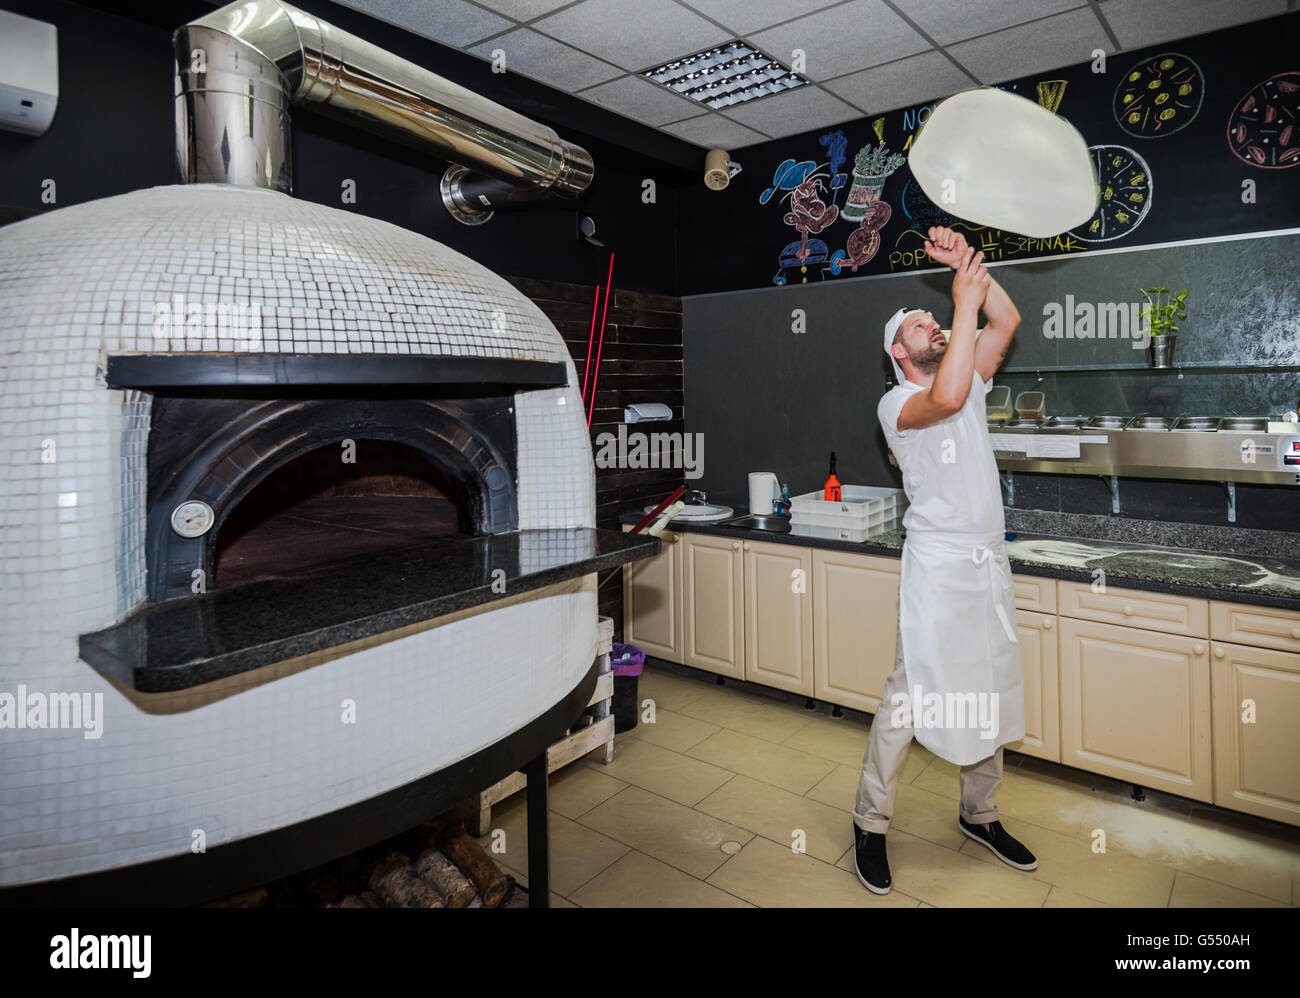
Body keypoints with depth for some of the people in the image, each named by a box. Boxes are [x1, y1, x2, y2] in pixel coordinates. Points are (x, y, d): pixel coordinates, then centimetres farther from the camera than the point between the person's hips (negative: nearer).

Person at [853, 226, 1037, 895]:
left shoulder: (970, 382, 15)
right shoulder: (895, 402, -6)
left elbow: (1006, 322, 7)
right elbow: (945, 399, -27)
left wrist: (968, 265, -2)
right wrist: (965, 304, -20)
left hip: (990, 561, 7)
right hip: (938, 561, -7)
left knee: (991, 691, 14)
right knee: (911, 694, -7)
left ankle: (979, 814, 31)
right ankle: (870, 822, 8)